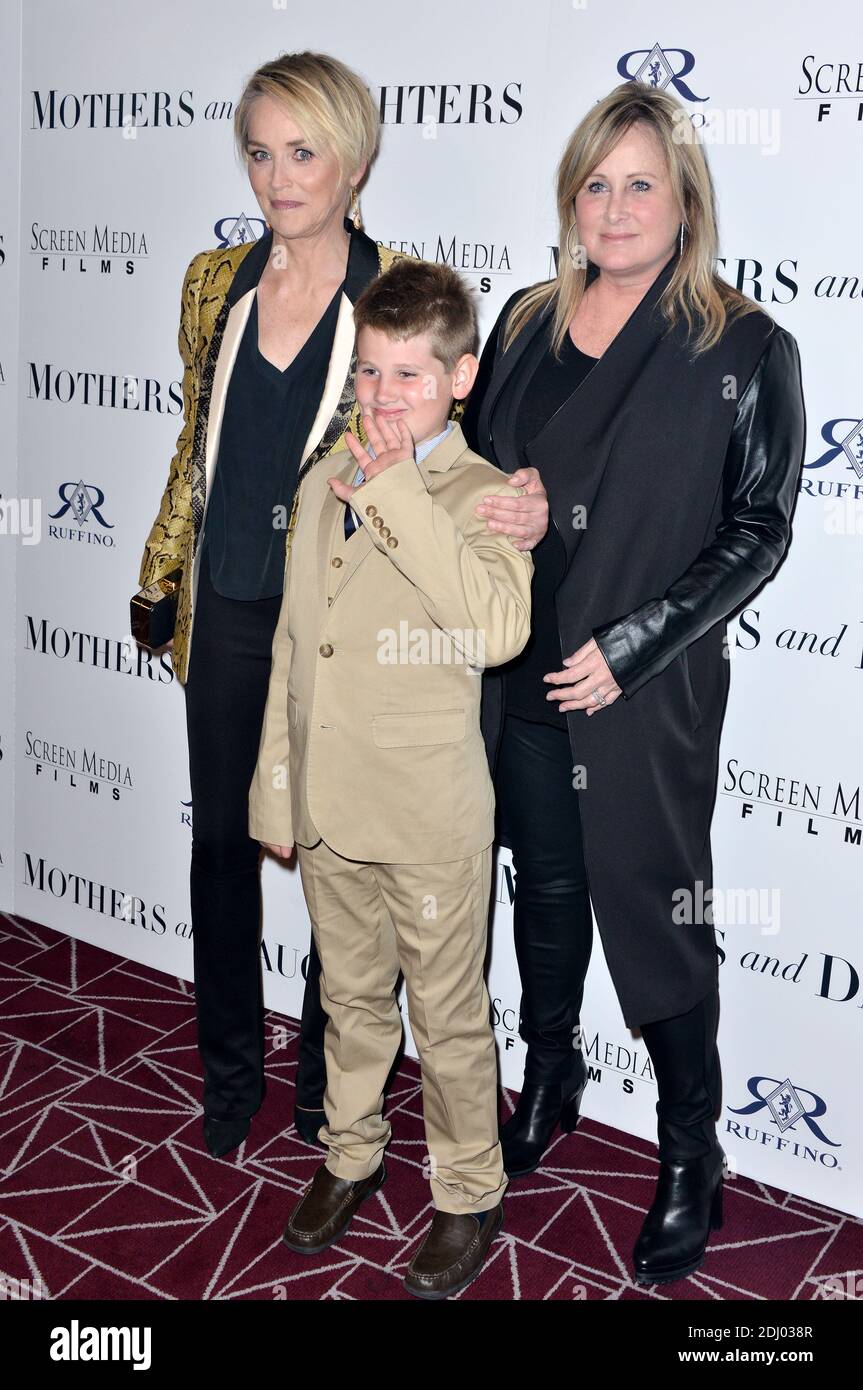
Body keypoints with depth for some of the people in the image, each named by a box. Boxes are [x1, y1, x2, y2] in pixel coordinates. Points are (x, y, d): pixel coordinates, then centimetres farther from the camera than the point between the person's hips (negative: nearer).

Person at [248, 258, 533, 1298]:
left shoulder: (483, 496, -12)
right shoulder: (323, 487, 6)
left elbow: (501, 628, -33)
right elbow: (292, 644, 12)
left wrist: (395, 498, -29)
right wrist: (276, 786, 13)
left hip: (431, 818, -5)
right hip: (329, 806, 5)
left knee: (447, 1015, 11)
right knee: (349, 996, 22)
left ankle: (469, 1196, 32)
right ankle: (351, 1157, 44)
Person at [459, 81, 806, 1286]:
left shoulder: (747, 351, -7)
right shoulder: (527, 323, 6)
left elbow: (756, 532, -8)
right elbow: (476, 473, 12)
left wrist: (628, 650, -14)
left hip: (647, 696, -4)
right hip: (518, 682, 4)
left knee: (656, 915, 5)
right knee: (546, 890, 19)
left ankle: (691, 1155, 25)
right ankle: (550, 1081, 42)